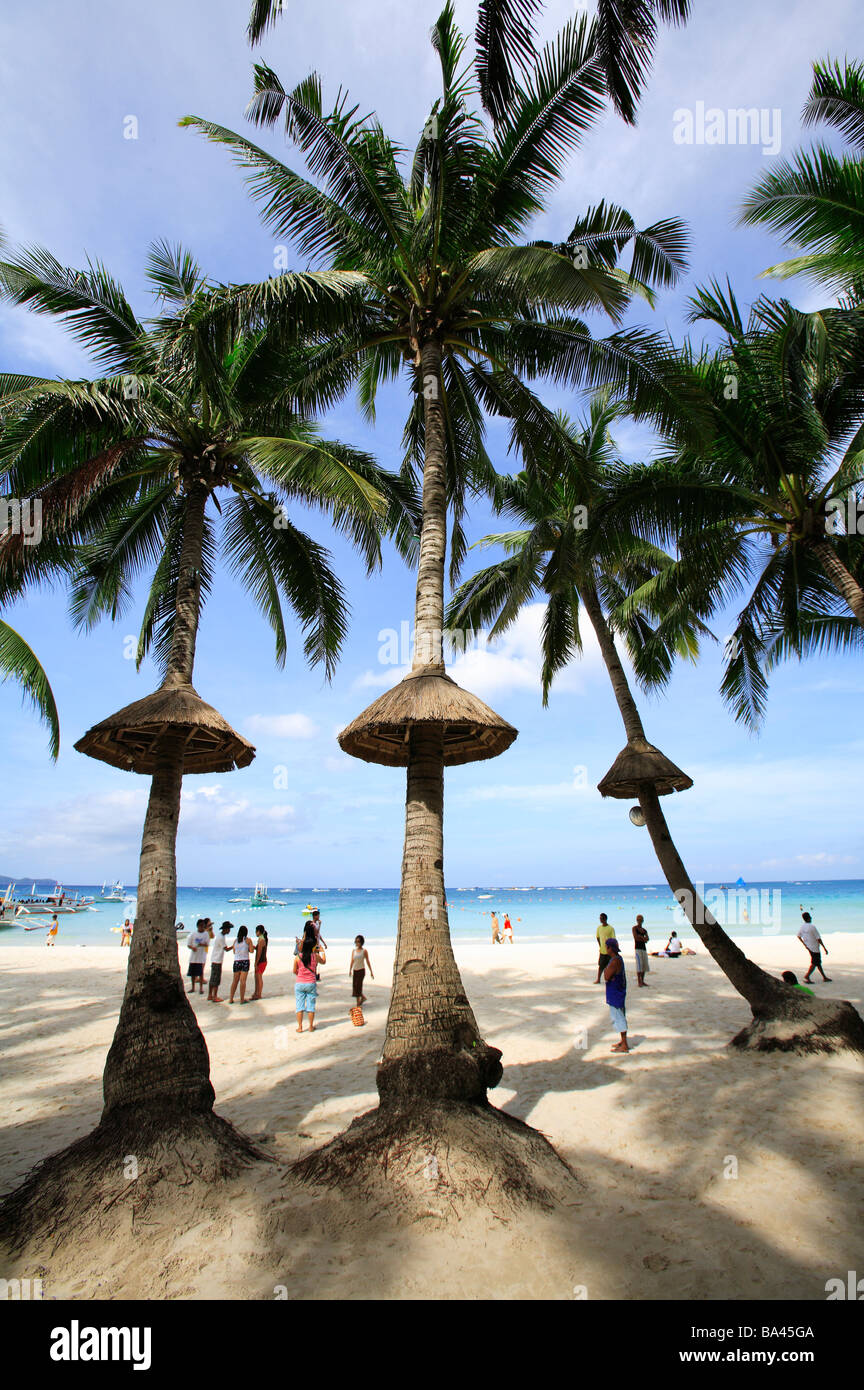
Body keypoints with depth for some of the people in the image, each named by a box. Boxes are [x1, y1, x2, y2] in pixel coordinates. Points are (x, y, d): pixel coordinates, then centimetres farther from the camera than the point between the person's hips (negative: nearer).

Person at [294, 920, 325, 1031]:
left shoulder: (297, 957, -6)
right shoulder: (315, 956, -7)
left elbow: (294, 971, 3)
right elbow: (324, 962, 14)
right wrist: (322, 951, 28)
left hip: (299, 983, 0)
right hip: (311, 983, 0)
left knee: (299, 1005, 9)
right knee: (311, 1006, 10)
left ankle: (300, 1027, 11)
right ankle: (311, 1027, 16)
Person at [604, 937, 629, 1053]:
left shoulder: (614, 961, -23)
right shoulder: (618, 959, 8)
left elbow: (606, 977, -23)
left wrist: (605, 969, -8)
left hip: (615, 994, -10)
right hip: (618, 992, 10)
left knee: (618, 1018, -4)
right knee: (619, 1017, 18)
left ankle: (624, 1046, 2)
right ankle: (623, 1041, 29)